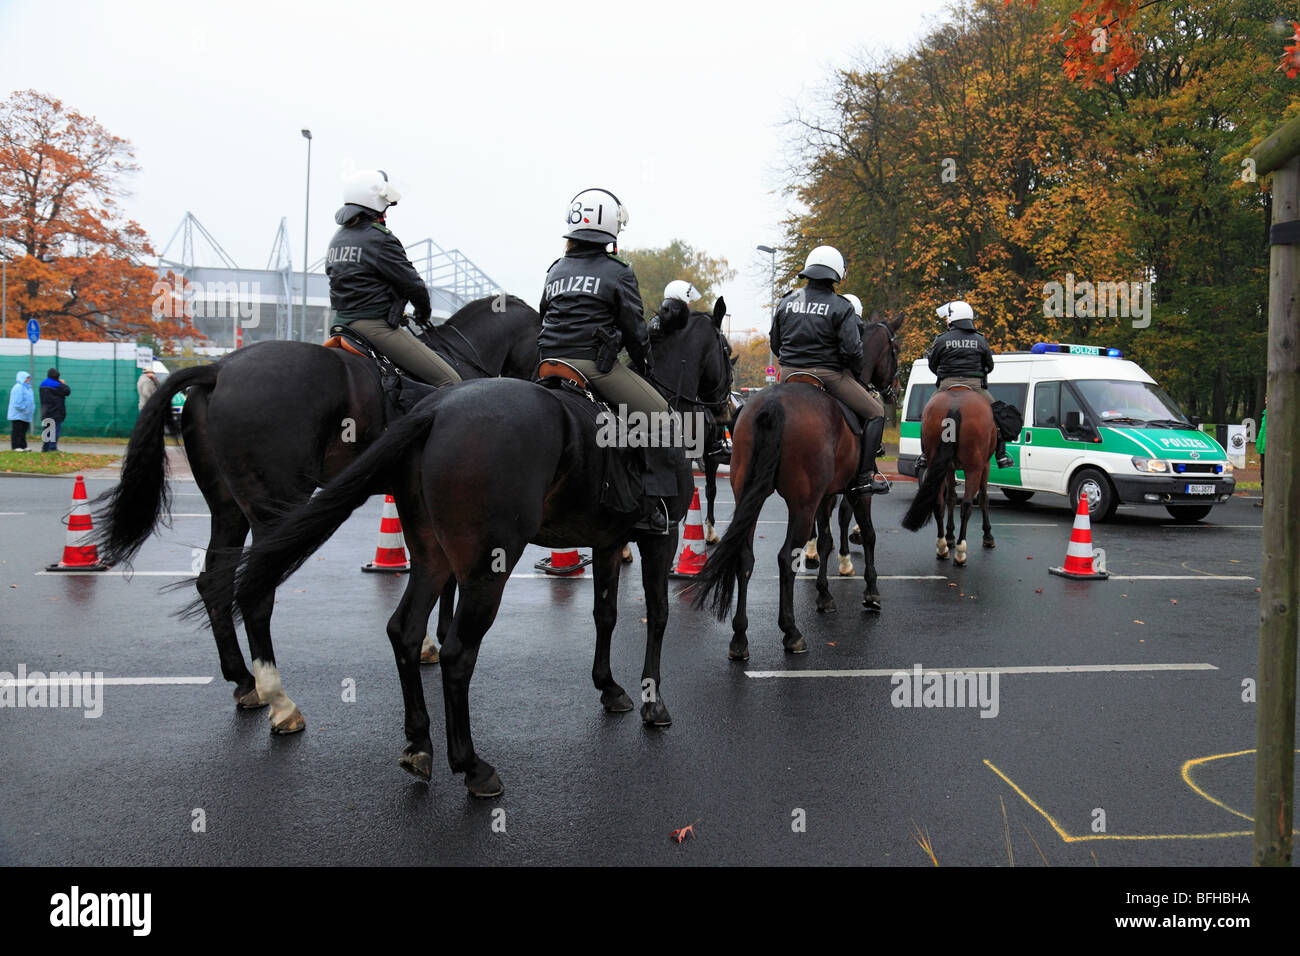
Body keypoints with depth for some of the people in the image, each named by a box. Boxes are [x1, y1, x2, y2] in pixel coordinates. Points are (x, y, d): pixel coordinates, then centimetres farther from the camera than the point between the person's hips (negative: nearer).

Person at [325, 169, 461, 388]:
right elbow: (410, 282, -10)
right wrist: (423, 310, 9)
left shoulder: (337, 239, 13)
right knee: (450, 381, -12)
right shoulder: (379, 238, -14)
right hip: (377, 325, -10)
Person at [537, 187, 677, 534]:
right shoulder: (618, 272, -2)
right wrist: (645, 364, 14)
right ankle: (654, 507, -7)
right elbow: (634, 328, -1)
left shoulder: (556, 271, 17)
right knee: (662, 419, 0)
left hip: (552, 363, 7)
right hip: (598, 364, -7)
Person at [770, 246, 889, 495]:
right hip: (828, 376, -5)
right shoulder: (841, 307, -7)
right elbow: (852, 350, -13)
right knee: (876, 412, 7)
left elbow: (775, 346, 13)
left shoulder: (786, 302, 7)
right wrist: (856, 373, 6)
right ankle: (864, 477, 1)